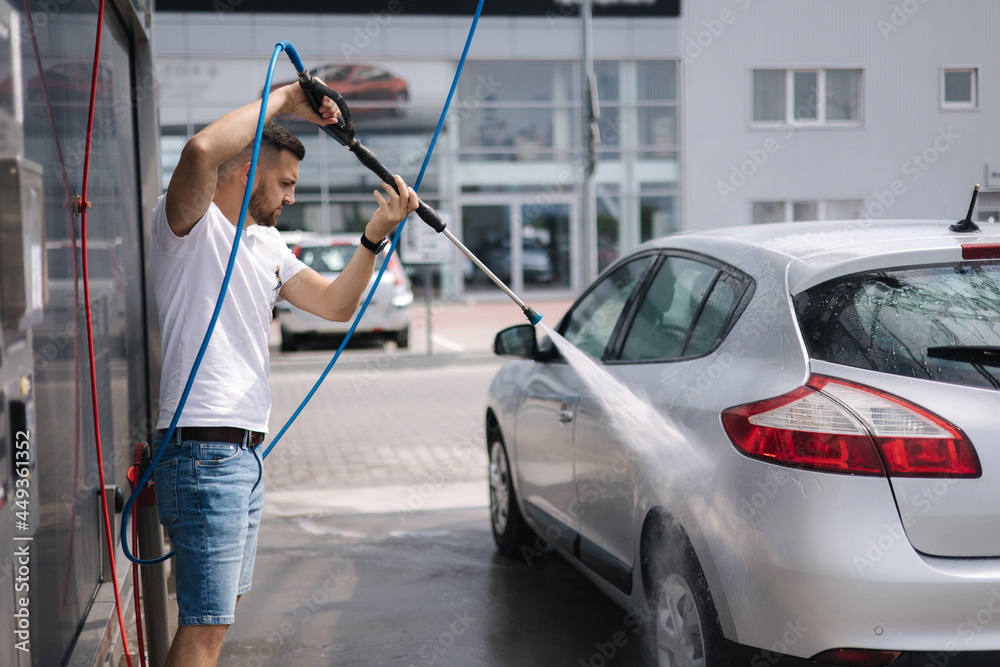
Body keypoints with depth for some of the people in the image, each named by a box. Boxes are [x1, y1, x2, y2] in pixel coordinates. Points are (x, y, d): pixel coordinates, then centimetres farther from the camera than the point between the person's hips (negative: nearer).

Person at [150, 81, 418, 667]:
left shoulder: (267, 244, 19)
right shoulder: (191, 224, -9)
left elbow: (337, 303, 17)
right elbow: (202, 152, -30)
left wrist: (377, 234, 5)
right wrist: (282, 100, -18)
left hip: (247, 455, 10)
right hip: (203, 449, -10)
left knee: (222, 607, 19)